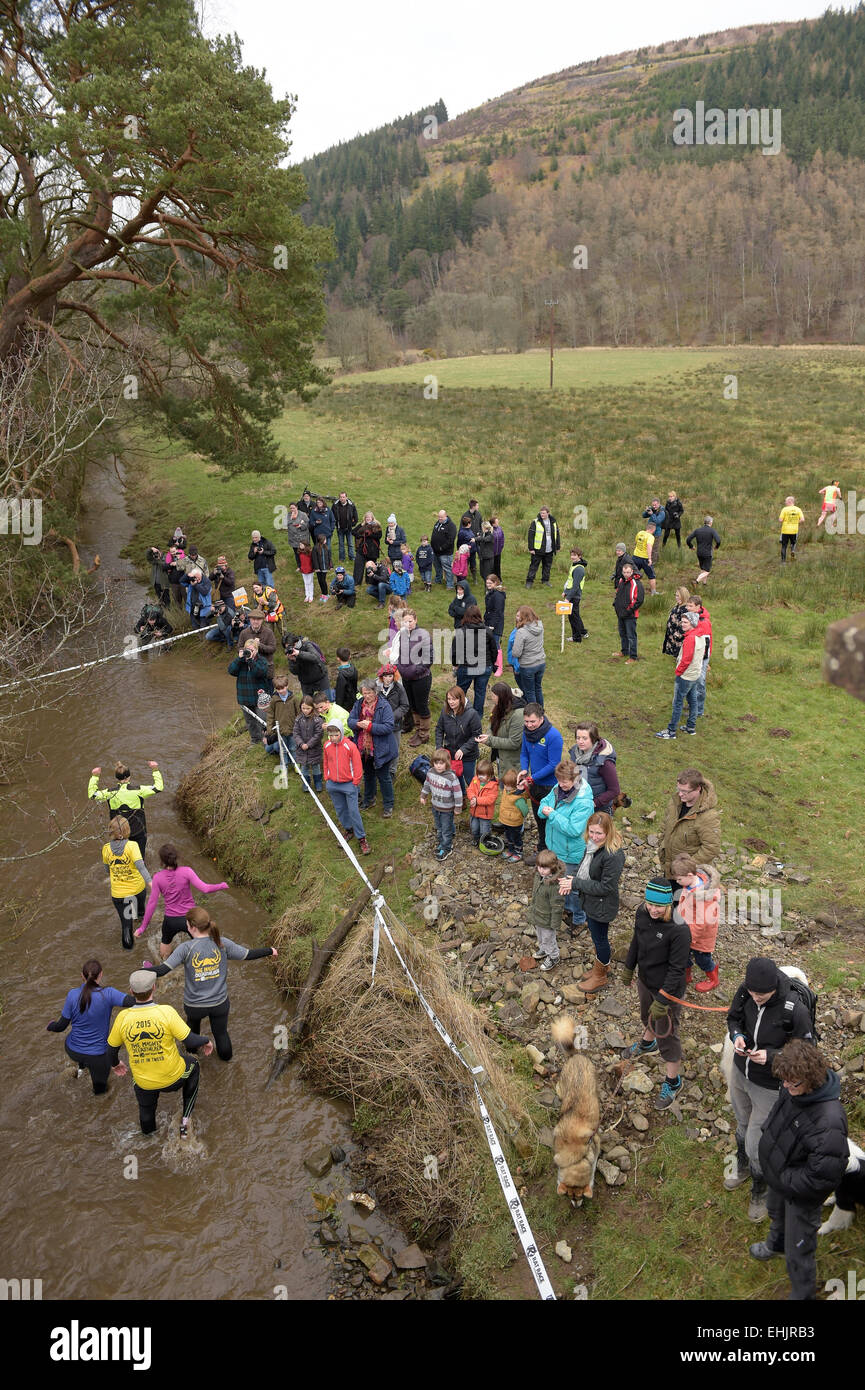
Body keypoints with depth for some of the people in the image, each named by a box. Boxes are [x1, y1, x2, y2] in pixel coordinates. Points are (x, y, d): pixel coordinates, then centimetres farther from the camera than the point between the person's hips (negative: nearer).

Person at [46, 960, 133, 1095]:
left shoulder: (73, 994, -15)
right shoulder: (107, 994, -23)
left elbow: (61, 1026, -5)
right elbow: (134, 1002, -32)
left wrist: (51, 1026, 17)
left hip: (73, 1050, 2)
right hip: (97, 1055, -2)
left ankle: (81, 1066, 41)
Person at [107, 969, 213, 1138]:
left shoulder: (123, 1018, -16)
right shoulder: (166, 1011, -26)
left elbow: (112, 1048, 0)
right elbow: (191, 1041, -22)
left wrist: (115, 1064, 22)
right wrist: (206, 1041, 0)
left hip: (144, 1083, 2)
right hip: (173, 1078, -2)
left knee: (146, 1107, 34)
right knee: (193, 1064, 31)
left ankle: (148, 1130, 63)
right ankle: (185, 1118, 29)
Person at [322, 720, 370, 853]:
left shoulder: (350, 746, -16)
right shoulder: (327, 746, -2)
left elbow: (357, 765, -10)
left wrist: (355, 782, -8)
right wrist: (327, 779, 11)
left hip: (349, 784, -5)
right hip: (333, 784, 5)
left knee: (353, 811, -4)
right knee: (340, 810, 15)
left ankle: (361, 838, 5)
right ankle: (348, 829, 35)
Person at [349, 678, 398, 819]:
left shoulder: (384, 706, -17)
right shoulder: (359, 704, 0)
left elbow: (388, 727, -23)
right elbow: (350, 721, 2)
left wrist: (370, 726, -27)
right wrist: (358, 724, -21)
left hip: (380, 749, -6)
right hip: (364, 749, 6)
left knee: (383, 777, 5)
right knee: (368, 775, 23)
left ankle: (388, 806, 19)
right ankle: (369, 800, 42)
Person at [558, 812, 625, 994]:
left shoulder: (614, 855, -33)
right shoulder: (592, 845, -6)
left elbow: (605, 887, -28)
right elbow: (584, 866, 10)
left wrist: (576, 883, -23)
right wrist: (570, 878, -9)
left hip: (602, 907, -8)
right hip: (590, 902, 8)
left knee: (600, 939, 14)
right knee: (595, 936, 27)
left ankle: (600, 976, 37)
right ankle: (601, 967, 50)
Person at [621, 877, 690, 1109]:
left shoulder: (679, 930, -34)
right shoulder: (643, 913, -15)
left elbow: (677, 968, -27)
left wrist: (663, 1000, -23)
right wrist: (629, 967, 17)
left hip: (668, 988, -7)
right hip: (645, 980, 7)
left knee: (666, 1036, 9)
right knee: (646, 1015, 33)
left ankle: (673, 1082, 32)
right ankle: (647, 1044, 65)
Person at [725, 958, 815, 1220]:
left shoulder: (795, 1010, -33)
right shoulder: (744, 992, -18)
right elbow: (734, 1017, 3)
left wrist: (771, 1056, -32)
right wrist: (736, 1035, -19)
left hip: (769, 1087, -5)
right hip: (740, 1072, 5)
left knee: (755, 1144, 8)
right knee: (742, 1124, 30)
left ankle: (759, 1193, 39)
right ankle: (742, 1168, 59)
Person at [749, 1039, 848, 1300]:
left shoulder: (829, 1122, -42)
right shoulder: (792, 1088, -19)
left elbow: (824, 1176, -33)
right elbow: (777, 1116, 6)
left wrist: (785, 1178, -23)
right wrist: (767, 1134, -3)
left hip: (802, 1195, -8)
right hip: (778, 1178, 8)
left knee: (798, 1251, 14)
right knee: (776, 1213, 36)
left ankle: (802, 1294, 40)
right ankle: (776, 1243, 67)